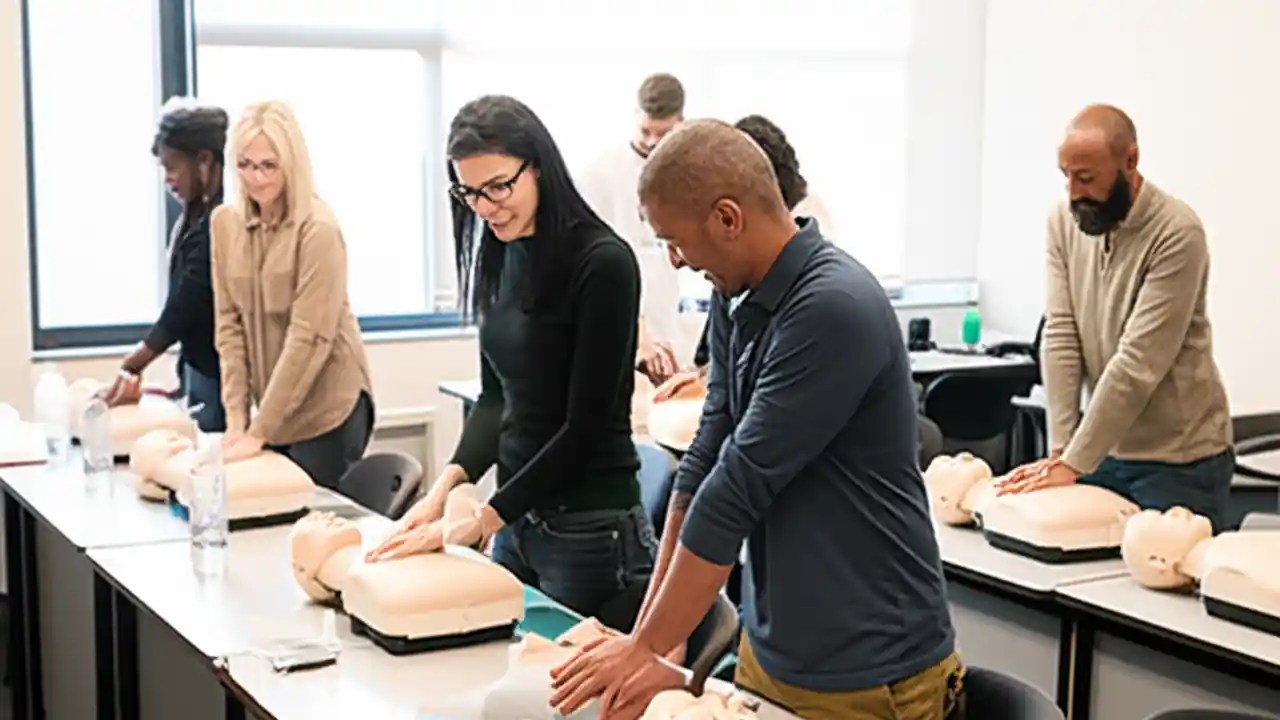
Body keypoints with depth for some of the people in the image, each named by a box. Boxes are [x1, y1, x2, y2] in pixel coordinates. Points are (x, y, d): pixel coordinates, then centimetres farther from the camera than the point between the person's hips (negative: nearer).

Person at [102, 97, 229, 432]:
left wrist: (130, 368, -10)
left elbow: (185, 308, -17)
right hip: (199, 367, 8)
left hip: (219, 373, -8)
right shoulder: (200, 214, 9)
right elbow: (183, 305, 11)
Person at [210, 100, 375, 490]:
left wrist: (258, 431, -19)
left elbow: (309, 339, -18)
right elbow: (229, 324, 3)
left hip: (326, 407, -5)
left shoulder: (318, 230, -16)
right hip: (270, 407, 5)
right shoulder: (225, 223, 2)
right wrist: (236, 415, -5)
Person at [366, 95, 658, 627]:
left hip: (590, 528, -7)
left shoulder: (603, 263, -16)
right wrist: (448, 482, -6)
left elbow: (589, 423, -17)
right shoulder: (502, 258, 6)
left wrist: (483, 520, -17)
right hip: (518, 517, 7)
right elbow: (495, 396, 10)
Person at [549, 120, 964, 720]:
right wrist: (648, 633, -2)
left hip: (867, 670, -7)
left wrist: (649, 648, -16)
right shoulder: (736, 298, 2)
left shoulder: (834, 310, -24)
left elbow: (741, 486, -22)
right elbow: (707, 457, 3)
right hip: (771, 646, 7)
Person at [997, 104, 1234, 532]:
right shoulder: (1065, 220, -2)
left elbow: (1138, 362, -23)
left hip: (1178, 460, -5)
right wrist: (1059, 449, -11)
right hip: (1104, 448, 5)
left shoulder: (1177, 233, -20)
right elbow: (1060, 334, -5)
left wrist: (1072, 463, -22)